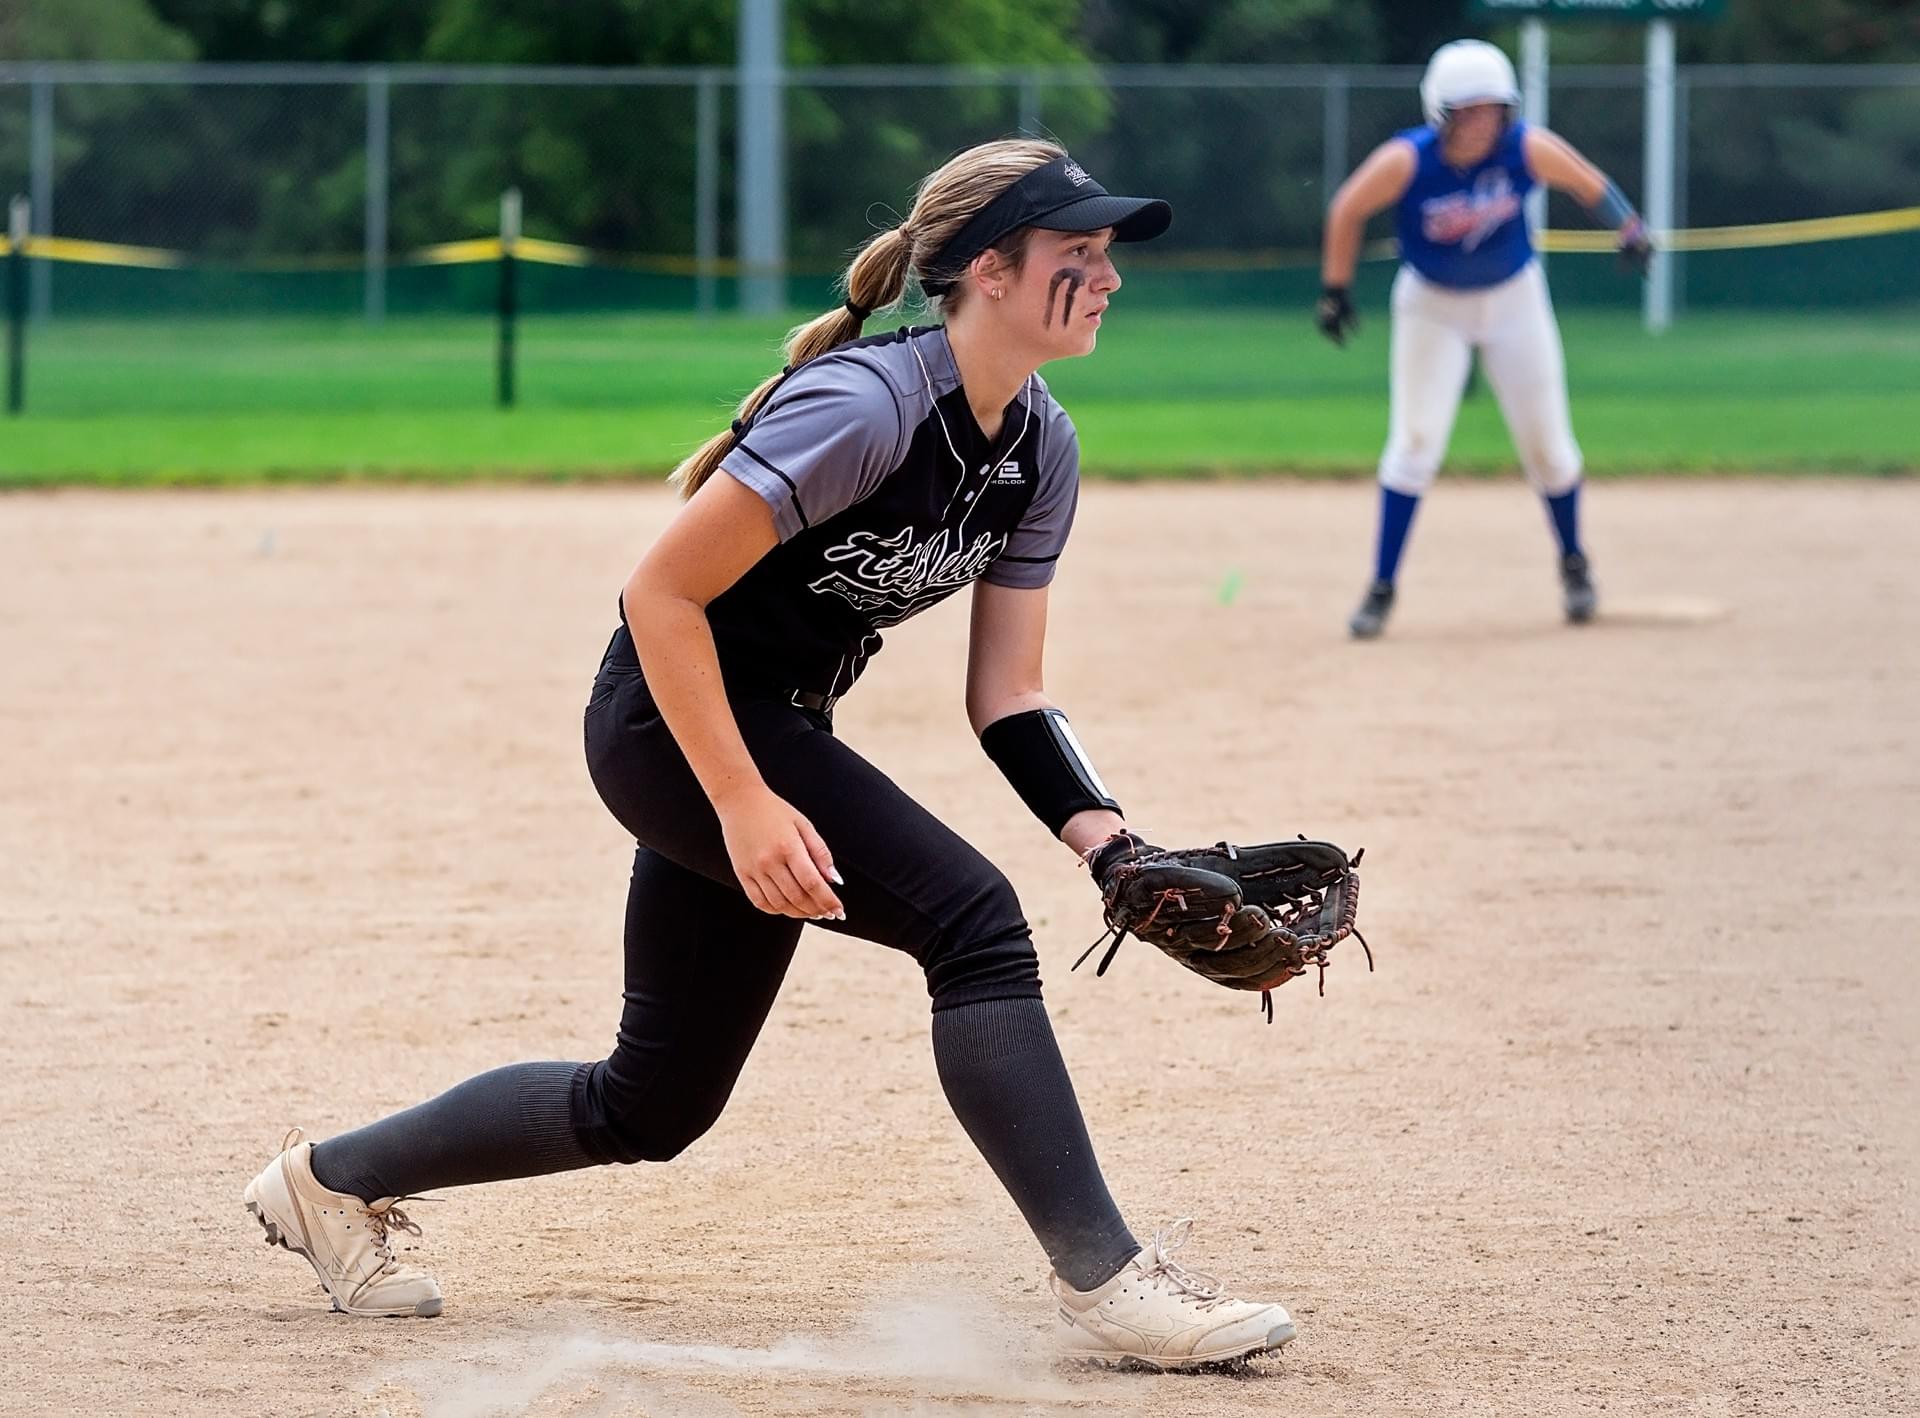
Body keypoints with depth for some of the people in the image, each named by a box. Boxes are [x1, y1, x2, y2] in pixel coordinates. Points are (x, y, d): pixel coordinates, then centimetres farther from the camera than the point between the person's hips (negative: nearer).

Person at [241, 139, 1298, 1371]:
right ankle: (1104, 1282, -21)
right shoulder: (866, 406, -24)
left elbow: (1006, 694, 5)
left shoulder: (1041, 450, 2)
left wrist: (1119, 850, -10)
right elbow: (661, 594, -23)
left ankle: (337, 1180, 30)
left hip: (776, 736, 9)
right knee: (969, 913, -23)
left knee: (656, 1105, 13)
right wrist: (744, 804, -28)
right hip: (674, 720, -9)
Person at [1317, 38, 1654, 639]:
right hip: (1432, 306, -1)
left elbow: (1588, 183, -6)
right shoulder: (1406, 161, -27)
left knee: (1546, 441, 5)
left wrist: (1630, 230, -18)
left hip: (1514, 300, 2)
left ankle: (1573, 562, 29)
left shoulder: (1527, 150, -22)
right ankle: (1382, 587, -2)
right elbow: (1347, 211, -12)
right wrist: (1335, 290, -8)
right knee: (1415, 440, -9)